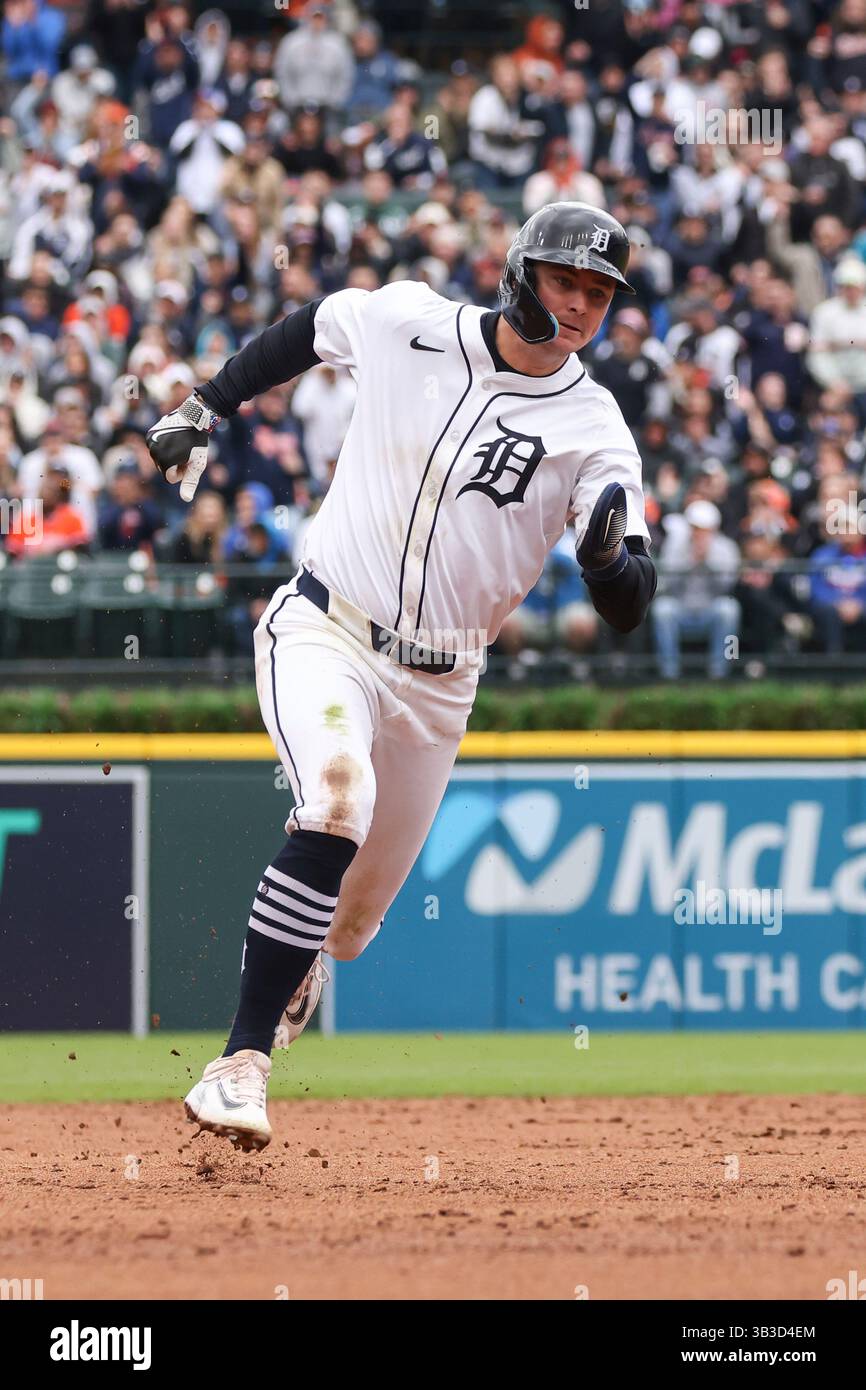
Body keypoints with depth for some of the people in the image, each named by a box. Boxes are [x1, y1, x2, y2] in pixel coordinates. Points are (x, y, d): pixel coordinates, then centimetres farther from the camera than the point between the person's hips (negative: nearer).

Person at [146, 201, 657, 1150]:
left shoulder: (594, 431, -7)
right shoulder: (402, 323, -6)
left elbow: (626, 612, -14)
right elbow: (306, 329, 16)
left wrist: (611, 552, -35)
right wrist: (206, 408, 17)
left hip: (438, 684, 2)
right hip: (322, 634, -2)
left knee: (349, 925, 11)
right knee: (338, 802, -32)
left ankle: (288, 973, 50)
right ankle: (241, 1063, -32)